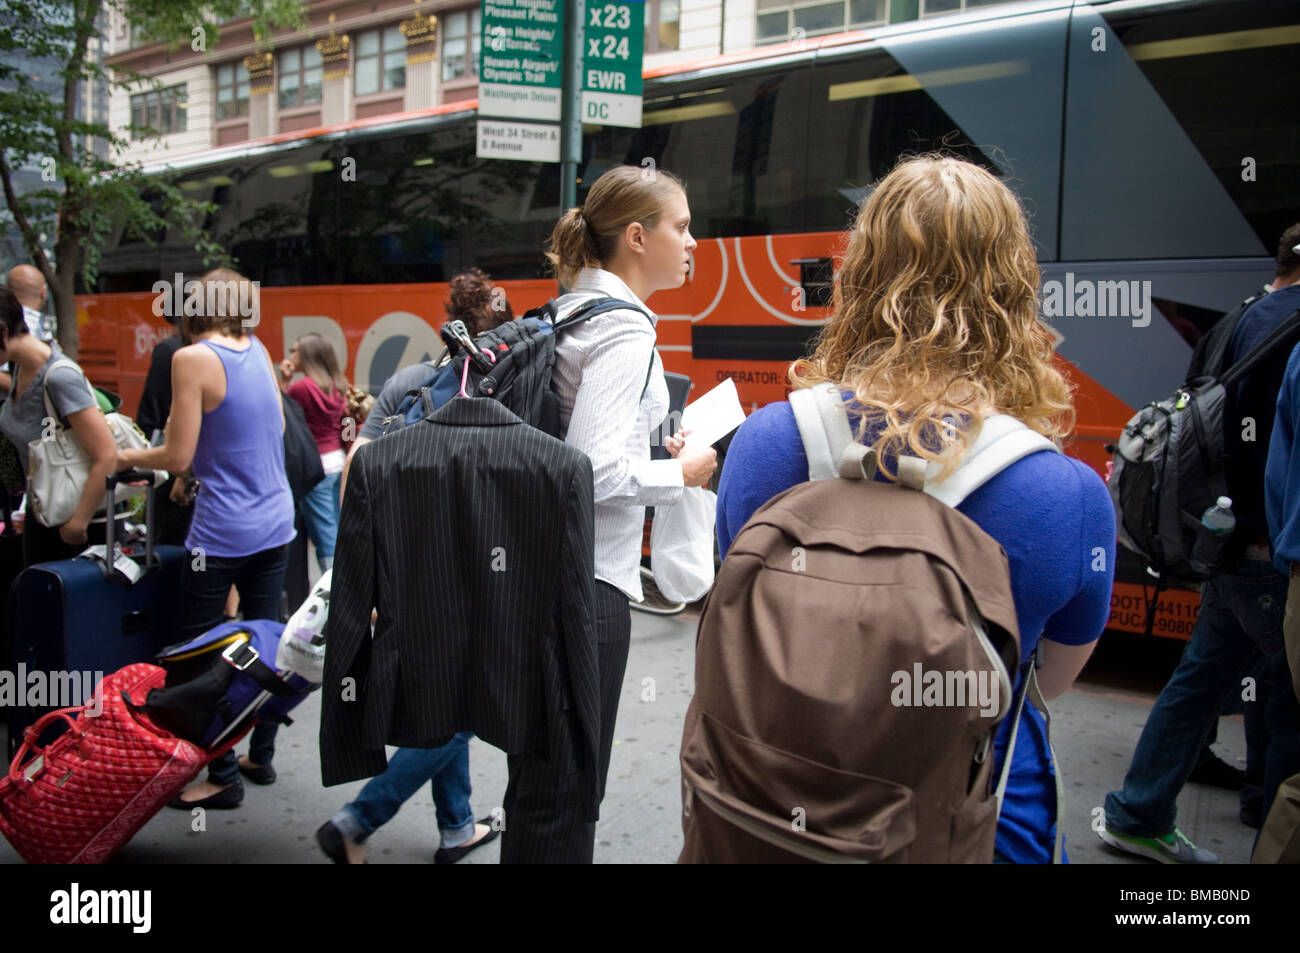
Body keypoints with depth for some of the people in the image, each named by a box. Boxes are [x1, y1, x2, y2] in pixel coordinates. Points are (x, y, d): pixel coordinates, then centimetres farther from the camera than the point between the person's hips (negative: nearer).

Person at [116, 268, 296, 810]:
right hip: (275, 521, 7)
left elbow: (178, 457, -13)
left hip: (223, 531, -7)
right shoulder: (259, 351, 6)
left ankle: (223, 778, 10)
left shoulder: (193, 359, -13)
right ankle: (261, 757, 26)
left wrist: (131, 457, 5)